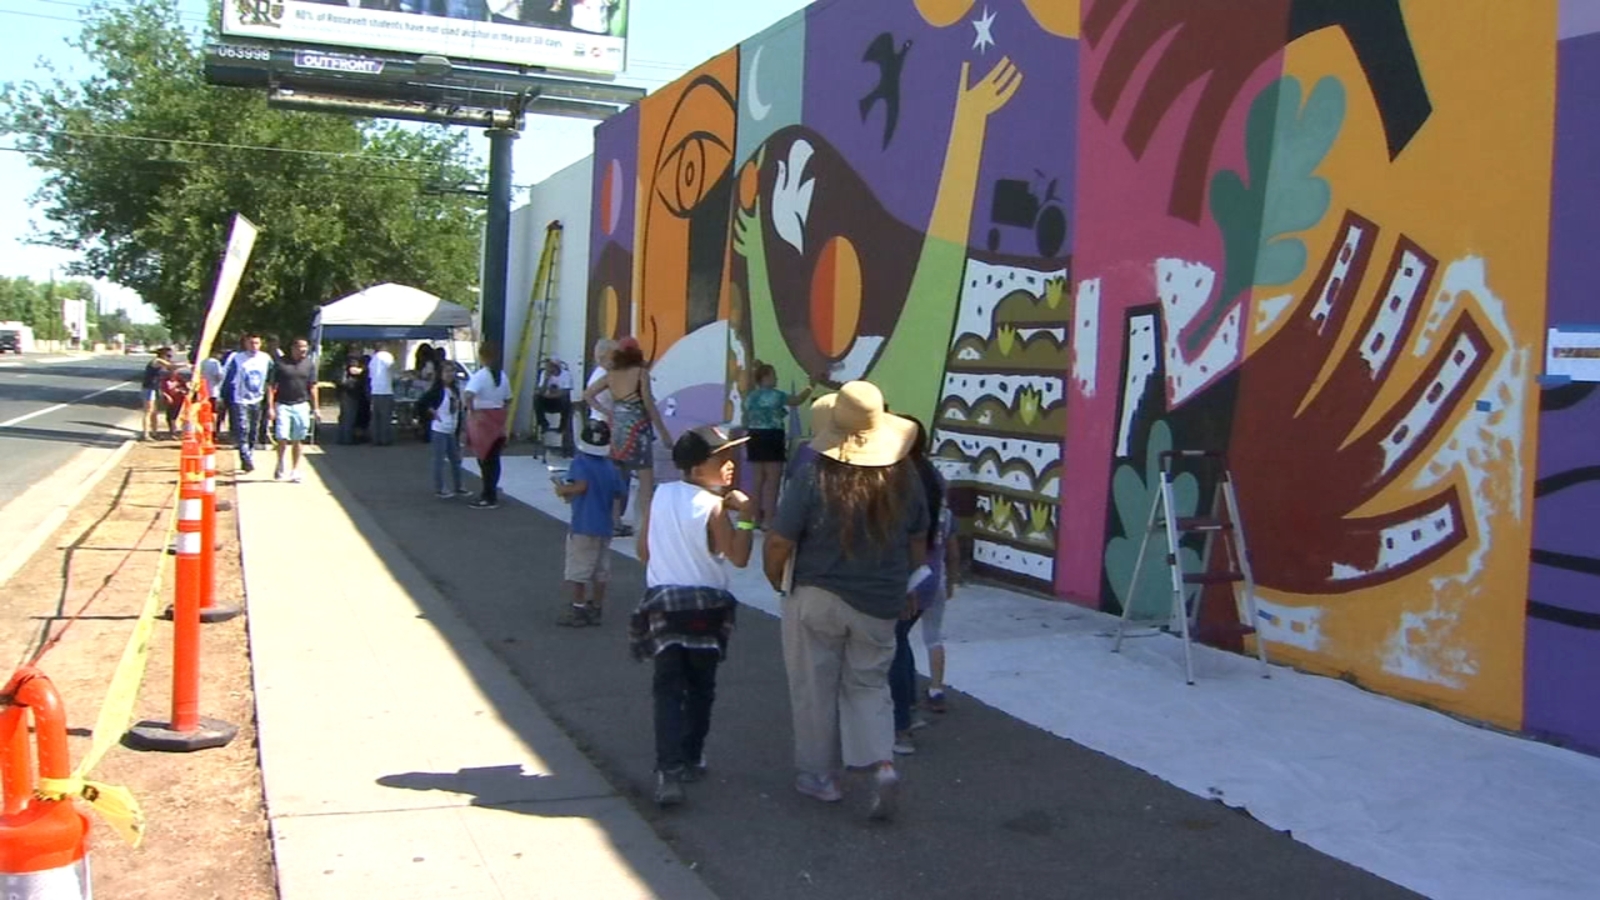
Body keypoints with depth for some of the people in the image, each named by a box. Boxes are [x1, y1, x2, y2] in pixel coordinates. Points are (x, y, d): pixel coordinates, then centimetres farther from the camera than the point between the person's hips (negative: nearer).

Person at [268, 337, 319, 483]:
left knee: (297, 440, 8)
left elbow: (312, 388, 10)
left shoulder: (310, 364, 6)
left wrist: (315, 408, 6)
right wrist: (270, 407, -8)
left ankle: (295, 470, 17)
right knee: (282, 438, -7)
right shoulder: (281, 363, -3)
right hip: (282, 405, -2)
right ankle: (280, 466, 15)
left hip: (301, 406, 2)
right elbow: (272, 386, -2)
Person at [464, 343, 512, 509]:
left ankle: (490, 498, 1)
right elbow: (506, 399, 6)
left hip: (482, 418, -6)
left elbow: (469, 395, -30)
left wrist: (471, 410, -19)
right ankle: (490, 493, 22)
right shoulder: (503, 376, 5)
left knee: (485, 460, 0)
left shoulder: (479, 376, -14)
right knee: (494, 459, 13)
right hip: (498, 418, 6)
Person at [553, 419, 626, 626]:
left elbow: (581, 485, -26)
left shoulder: (581, 462, -11)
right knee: (600, 570, 12)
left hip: (583, 525, -6)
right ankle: (596, 609, 18)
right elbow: (617, 493, 8)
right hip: (605, 526, 6)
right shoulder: (610, 467, 6)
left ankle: (578, 609, 6)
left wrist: (564, 490, -9)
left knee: (578, 570, 3)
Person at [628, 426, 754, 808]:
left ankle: (669, 769, -13)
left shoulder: (660, 495, 0)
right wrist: (745, 516, -13)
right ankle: (691, 760, 26)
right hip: (705, 605, -3)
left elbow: (643, 550, 7)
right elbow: (739, 557, -17)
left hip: (661, 601, 3)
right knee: (700, 687, 16)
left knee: (668, 689, 0)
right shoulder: (714, 506, -15)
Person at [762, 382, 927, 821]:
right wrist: (900, 586, 23)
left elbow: (778, 543, -16)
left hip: (816, 600, -3)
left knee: (815, 689, 12)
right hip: (880, 604, 4)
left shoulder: (813, 477, -19)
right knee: (869, 685, 17)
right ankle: (883, 763, 0)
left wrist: (777, 580, 4)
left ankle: (819, 775, 23)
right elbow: (918, 542, 8)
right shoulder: (904, 479, -4)